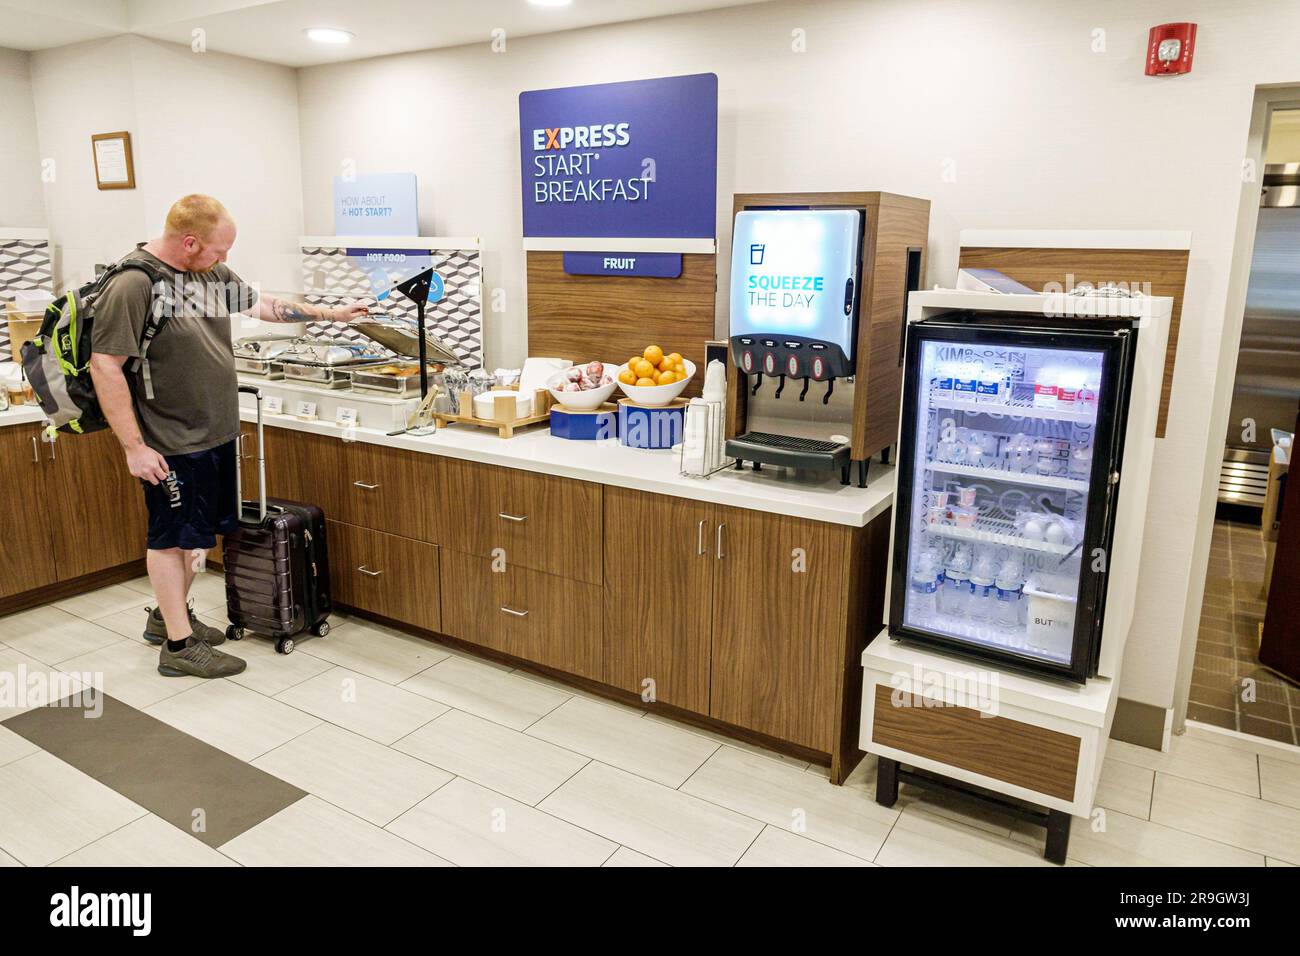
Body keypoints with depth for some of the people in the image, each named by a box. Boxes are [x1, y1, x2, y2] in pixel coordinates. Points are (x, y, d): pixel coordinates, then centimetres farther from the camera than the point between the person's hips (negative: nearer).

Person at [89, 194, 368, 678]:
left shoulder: (212, 273, 5)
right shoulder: (131, 285, -19)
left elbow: (262, 306, 21)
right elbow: (105, 367, -19)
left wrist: (331, 314, 21)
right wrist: (134, 447, -19)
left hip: (217, 433, 8)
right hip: (172, 444, -8)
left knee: (197, 531, 18)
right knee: (171, 537, 5)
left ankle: (168, 614, 37)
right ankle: (179, 645, 17)